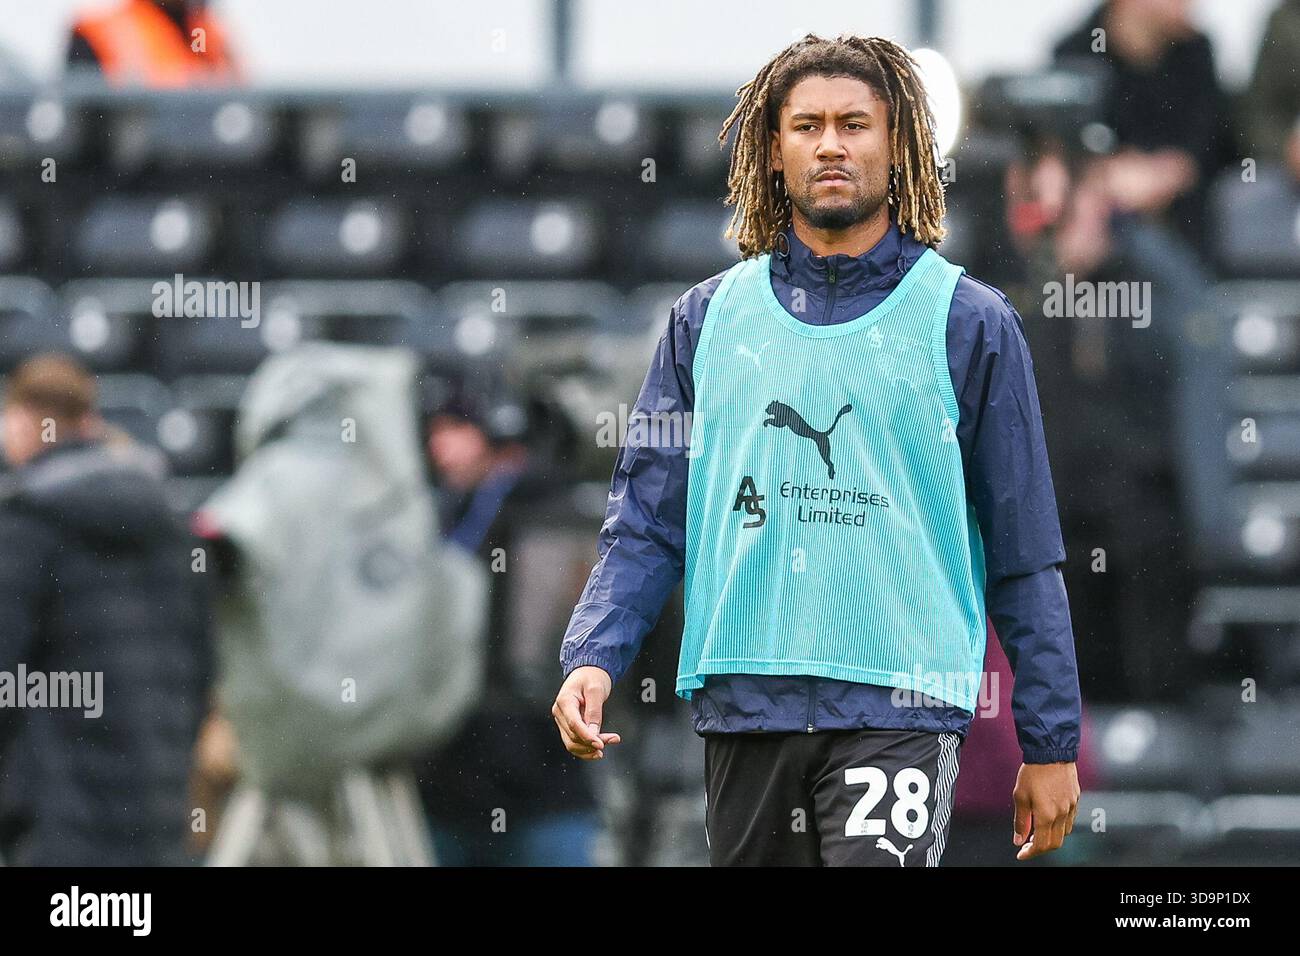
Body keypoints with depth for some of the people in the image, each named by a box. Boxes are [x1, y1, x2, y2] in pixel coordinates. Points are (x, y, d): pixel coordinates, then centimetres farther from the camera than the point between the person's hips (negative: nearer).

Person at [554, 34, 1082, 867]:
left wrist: (1052, 744, 2)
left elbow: (1025, 554, 4)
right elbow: (648, 520, 11)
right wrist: (593, 659, -6)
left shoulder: (968, 322, 4)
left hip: (900, 709, -4)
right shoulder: (707, 319, 12)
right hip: (742, 703, 4)